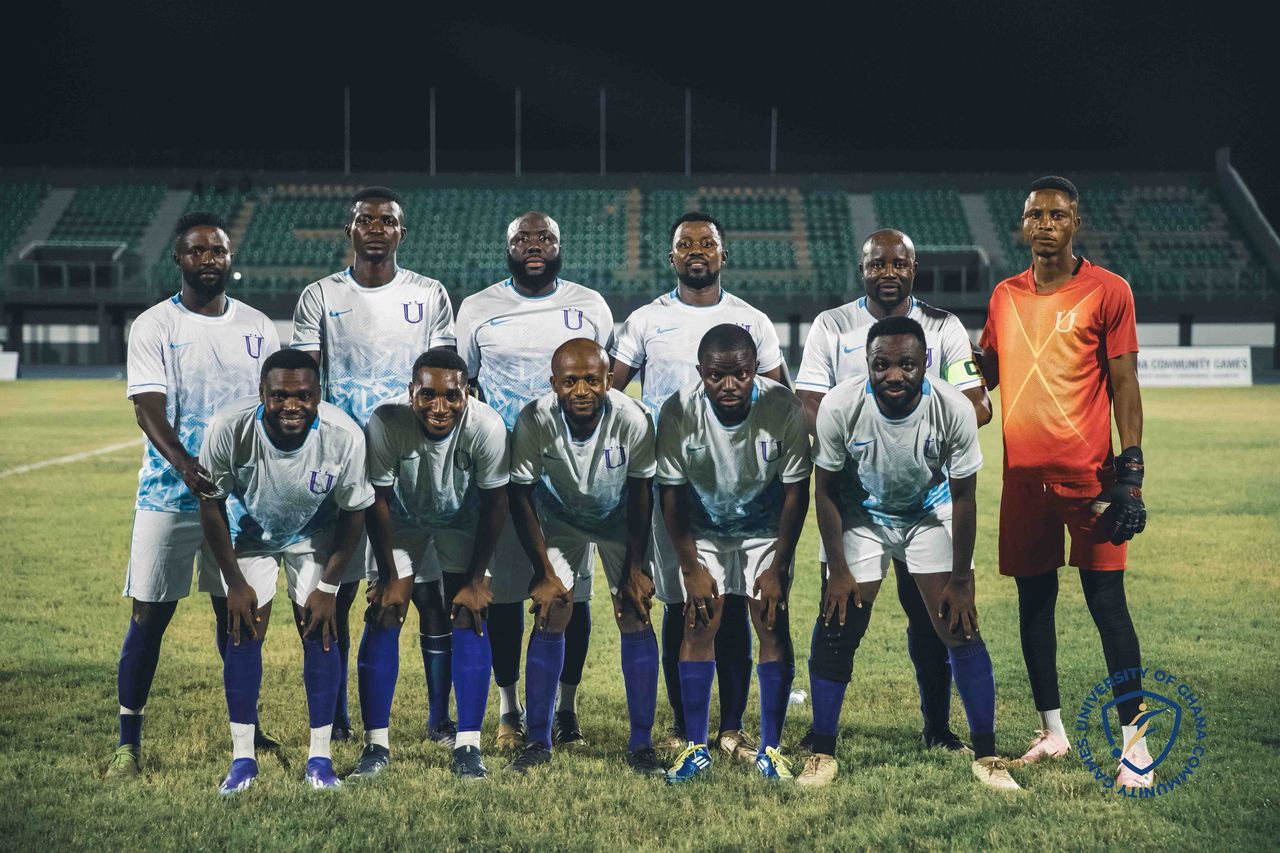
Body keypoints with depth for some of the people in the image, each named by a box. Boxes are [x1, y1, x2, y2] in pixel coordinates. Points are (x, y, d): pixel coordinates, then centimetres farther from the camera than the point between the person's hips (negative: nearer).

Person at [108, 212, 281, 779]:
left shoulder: (257, 327, 8)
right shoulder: (154, 326, -3)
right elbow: (149, 409, -12)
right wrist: (186, 465, -29)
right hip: (169, 493, -3)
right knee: (149, 613, -1)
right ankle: (128, 741, 7)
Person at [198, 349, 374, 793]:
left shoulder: (344, 435, -32)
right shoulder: (229, 428, -33)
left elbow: (354, 513, -15)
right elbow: (210, 505, -16)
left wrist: (327, 587, -13)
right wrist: (236, 583, -14)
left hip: (315, 536, 0)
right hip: (249, 533, 0)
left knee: (320, 633, -8)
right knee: (245, 632, -8)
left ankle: (320, 757, 1)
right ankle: (242, 757, 2)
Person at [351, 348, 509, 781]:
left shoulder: (486, 426, -33)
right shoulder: (385, 424, -34)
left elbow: (494, 504, -17)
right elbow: (377, 501, -19)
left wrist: (476, 579, -12)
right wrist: (389, 576, -13)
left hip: (462, 525, 0)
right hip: (400, 523, 0)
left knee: (469, 619, -10)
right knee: (382, 620, -8)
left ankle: (468, 745, -3)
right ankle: (376, 744, 1)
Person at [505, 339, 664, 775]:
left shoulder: (633, 420, -31)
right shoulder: (534, 421, -30)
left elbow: (640, 492, -14)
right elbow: (521, 496, -16)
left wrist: (634, 567, -11)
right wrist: (544, 572, -15)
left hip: (620, 521, 0)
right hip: (560, 520, 0)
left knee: (636, 620, -7)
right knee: (550, 619, -8)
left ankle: (641, 743, 4)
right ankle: (538, 741, 4)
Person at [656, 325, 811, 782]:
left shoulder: (783, 407, -27)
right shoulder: (679, 412, -26)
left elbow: (796, 491, -15)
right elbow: (671, 493, -13)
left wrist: (778, 568, -14)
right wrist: (691, 568, -13)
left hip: (766, 527, 0)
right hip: (702, 529, 0)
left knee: (773, 624, -8)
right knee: (699, 624, -8)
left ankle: (770, 749, 2)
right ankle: (696, 748, 1)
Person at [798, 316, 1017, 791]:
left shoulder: (954, 410, -27)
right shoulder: (840, 407, -27)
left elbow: (964, 496, -14)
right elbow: (826, 490, -12)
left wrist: (960, 580, -10)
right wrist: (838, 570, -11)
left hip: (930, 516, 0)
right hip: (860, 518, 0)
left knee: (960, 630, -7)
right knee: (837, 631, -5)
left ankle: (986, 755, 4)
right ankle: (822, 754, 9)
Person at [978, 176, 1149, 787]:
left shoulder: (1107, 291, -2)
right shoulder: (1005, 296, 12)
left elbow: (1124, 384, -4)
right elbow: (986, 373, 23)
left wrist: (1131, 471, -10)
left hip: (1088, 474, -5)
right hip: (1024, 475, 5)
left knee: (1106, 600, -6)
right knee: (1034, 600, 10)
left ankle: (1134, 741, 0)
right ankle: (1051, 731, 22)